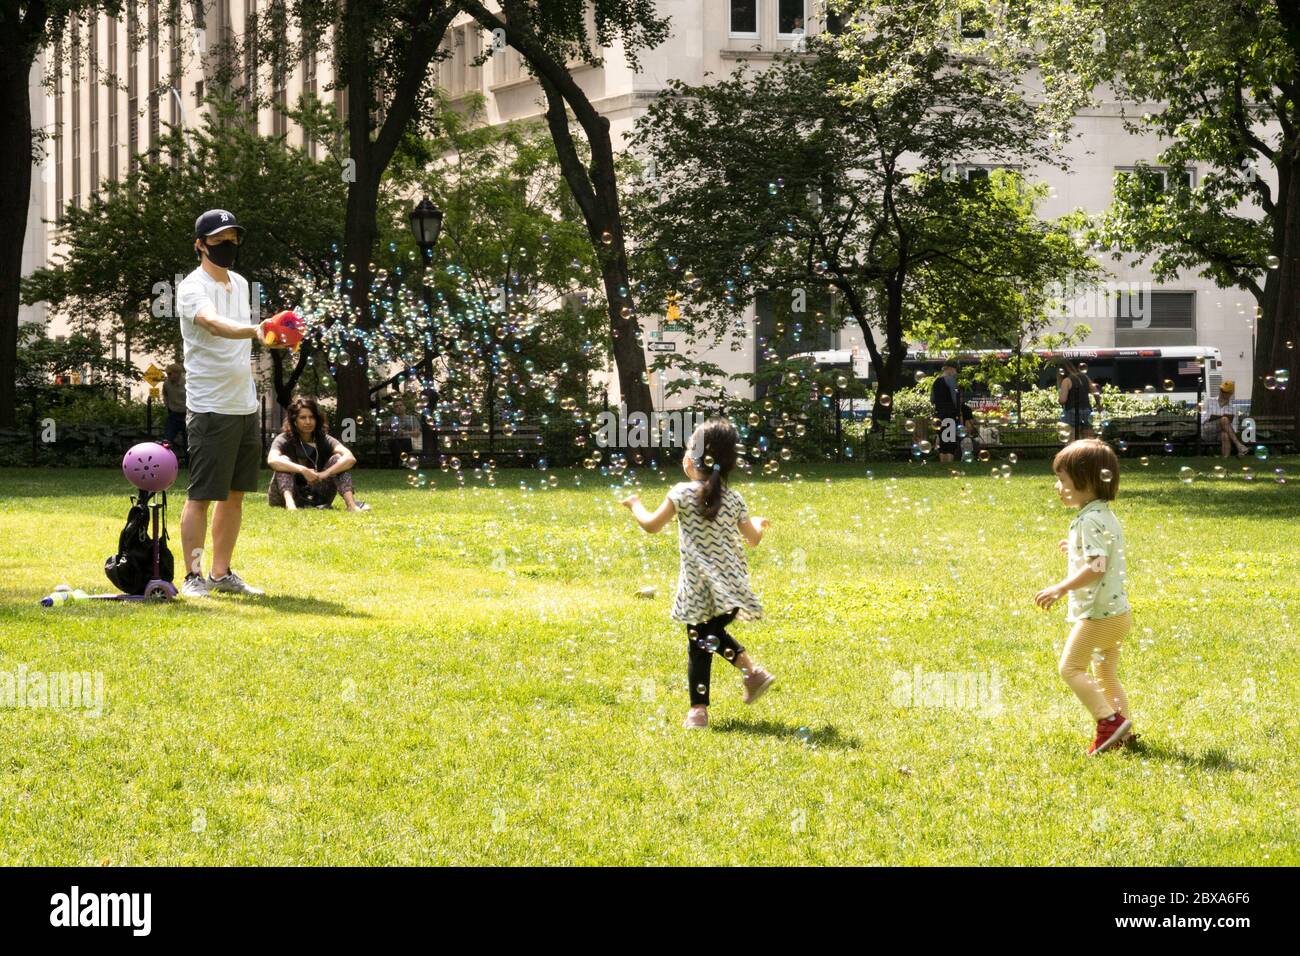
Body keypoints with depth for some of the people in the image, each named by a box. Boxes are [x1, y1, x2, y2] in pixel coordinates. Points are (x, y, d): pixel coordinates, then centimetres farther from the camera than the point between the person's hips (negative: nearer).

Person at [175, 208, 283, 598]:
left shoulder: (240, 284, 14)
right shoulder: (193, 288, -13)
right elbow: (213, 323, -35)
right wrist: (254, 330, -52)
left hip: (245, 406, 8)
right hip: (210, 409, -8)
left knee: (235, 493, 11)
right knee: (201, 494, -6)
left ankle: (222, 574, 19)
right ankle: (193, 576, -1)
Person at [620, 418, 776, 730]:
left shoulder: (682, 494, -9)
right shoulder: (734, 499, 2)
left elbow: (652, 525, -4)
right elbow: (753, 539, 11)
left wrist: (635, 505, 16)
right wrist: (759, 525, 35)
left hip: (698, 589, -4)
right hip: (729, 585, 4)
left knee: (699, 645, 0)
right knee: (714, 633, 25)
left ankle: (698, 710, 1)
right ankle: (752, 672, 12)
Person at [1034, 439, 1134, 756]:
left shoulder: (1091, 521, -18)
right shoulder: (1106, 516, 14)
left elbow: (1096, 567, -27)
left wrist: (1060, 588, -27)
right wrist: (1078, 549, 33)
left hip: (1098, 613, -10)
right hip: (1117, 611, 10)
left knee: (1071, 667, -6)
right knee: (1105, 674, 18)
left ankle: (1109, 720, -13)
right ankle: (1123, 730, 19)